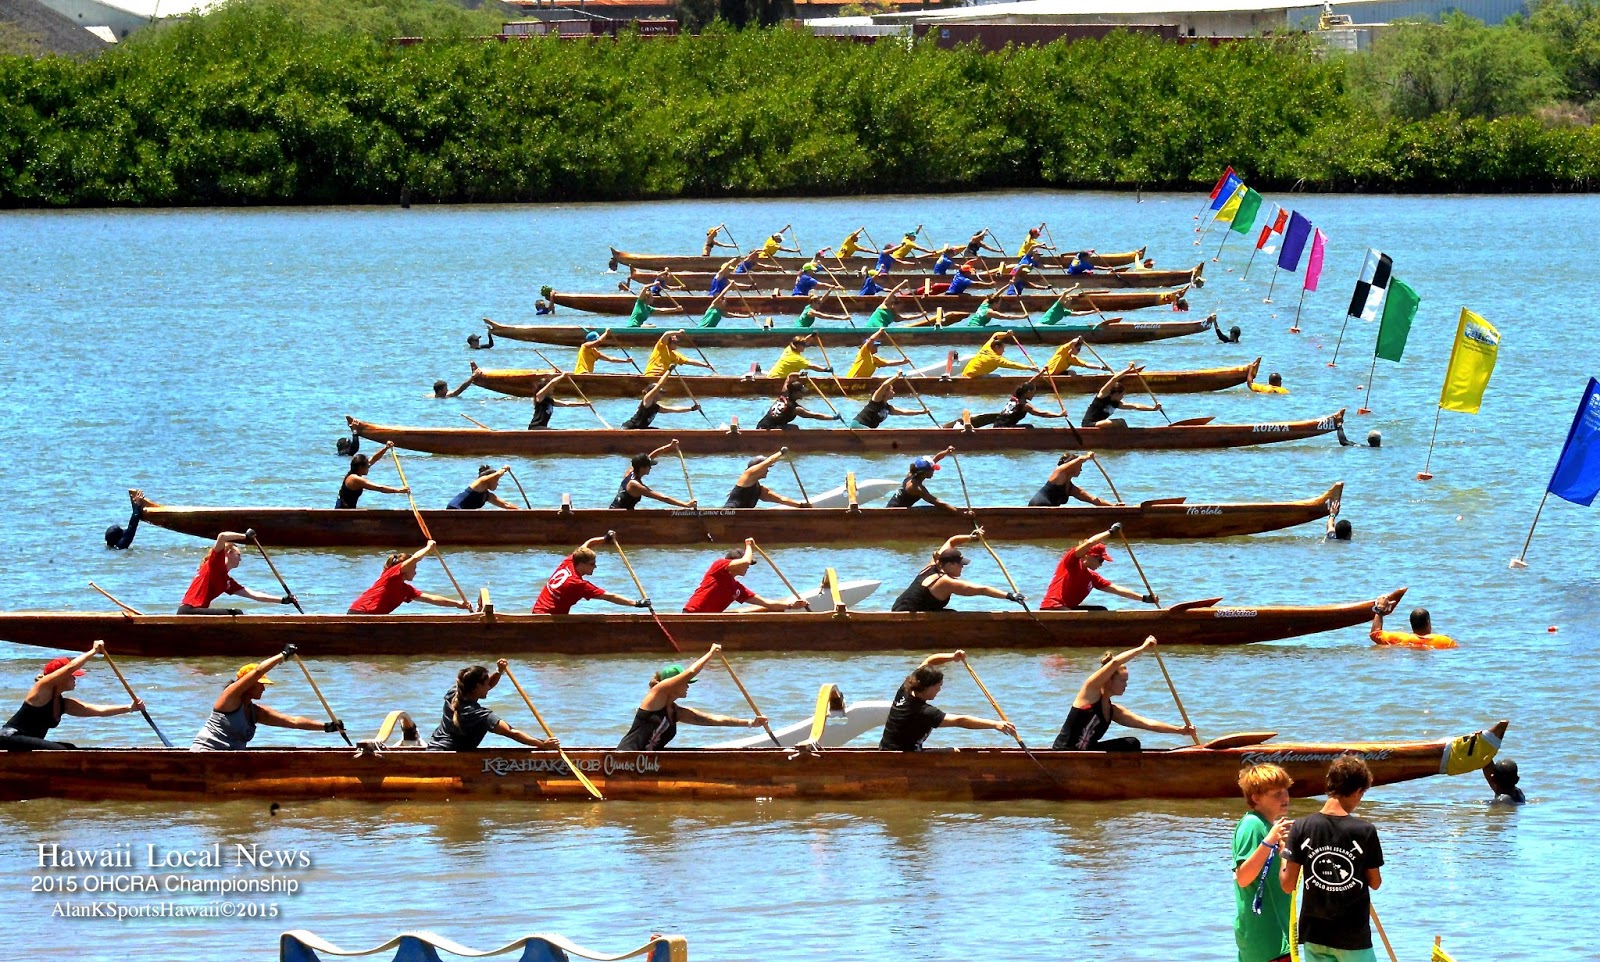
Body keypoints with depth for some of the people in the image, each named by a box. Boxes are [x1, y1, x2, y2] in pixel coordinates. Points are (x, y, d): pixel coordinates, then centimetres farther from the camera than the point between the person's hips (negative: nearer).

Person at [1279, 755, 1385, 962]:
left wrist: (1282, 856, 14)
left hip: (1314, 933, 2)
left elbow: (1287, 884, -4)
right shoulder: (1365, 831, -11)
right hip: (1354, 935, -2)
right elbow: (1375, 883, 0)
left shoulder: (1301, 828, -6)